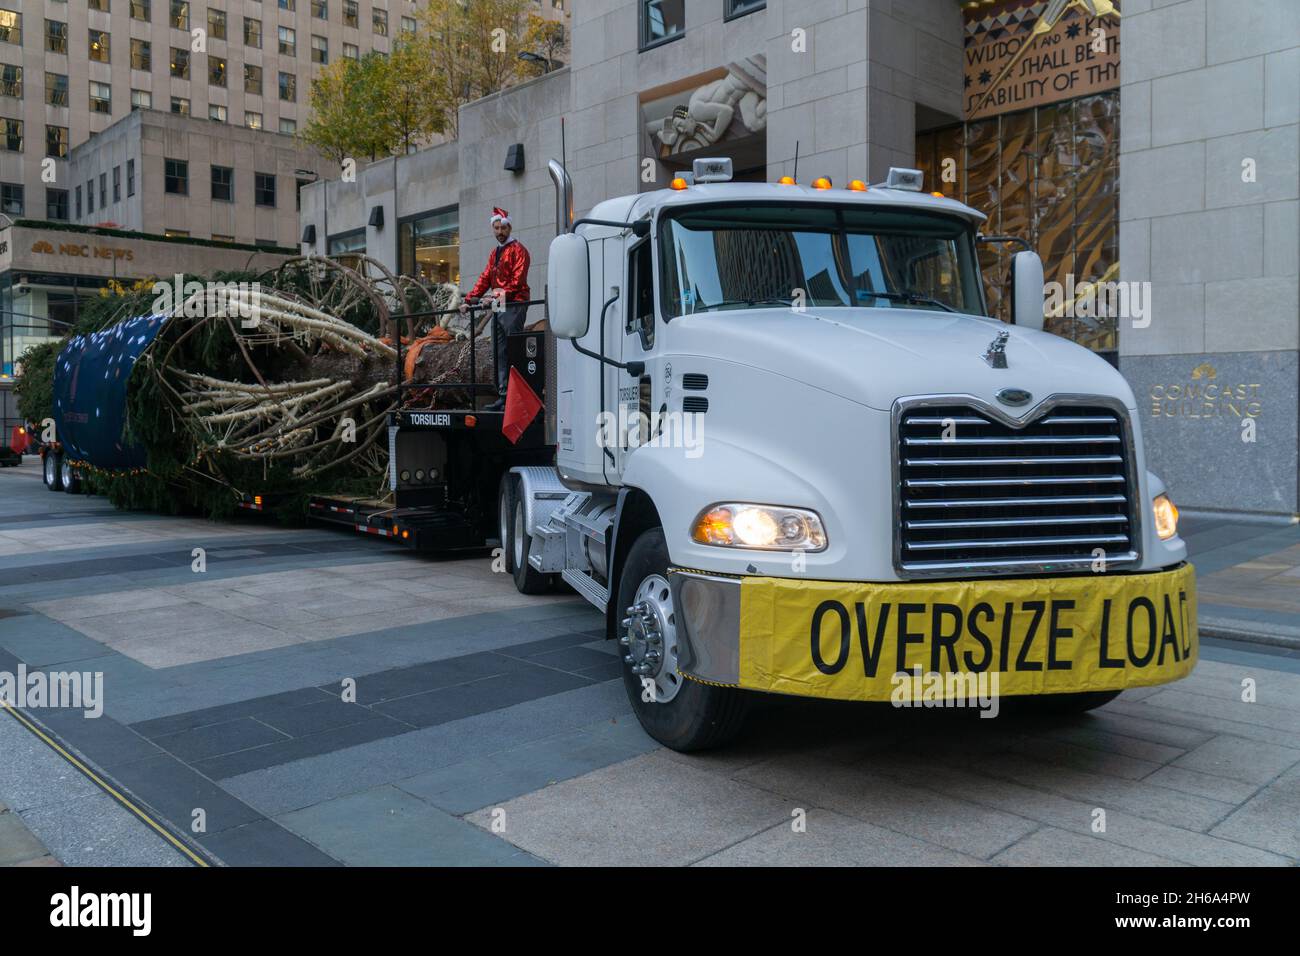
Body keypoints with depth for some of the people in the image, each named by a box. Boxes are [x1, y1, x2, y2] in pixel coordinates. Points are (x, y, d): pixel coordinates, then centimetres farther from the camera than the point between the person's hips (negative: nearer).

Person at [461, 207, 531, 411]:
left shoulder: (517, 249, -2)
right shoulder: (495, 253, 23)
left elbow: (517, 280, -13)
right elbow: (485, 279, 20)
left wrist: (499, 295, -23)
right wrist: (469, 299, 10)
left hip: (513, 307, -8)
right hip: (497, 309, 8)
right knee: (500, 354, 7)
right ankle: (503, 396, 10)